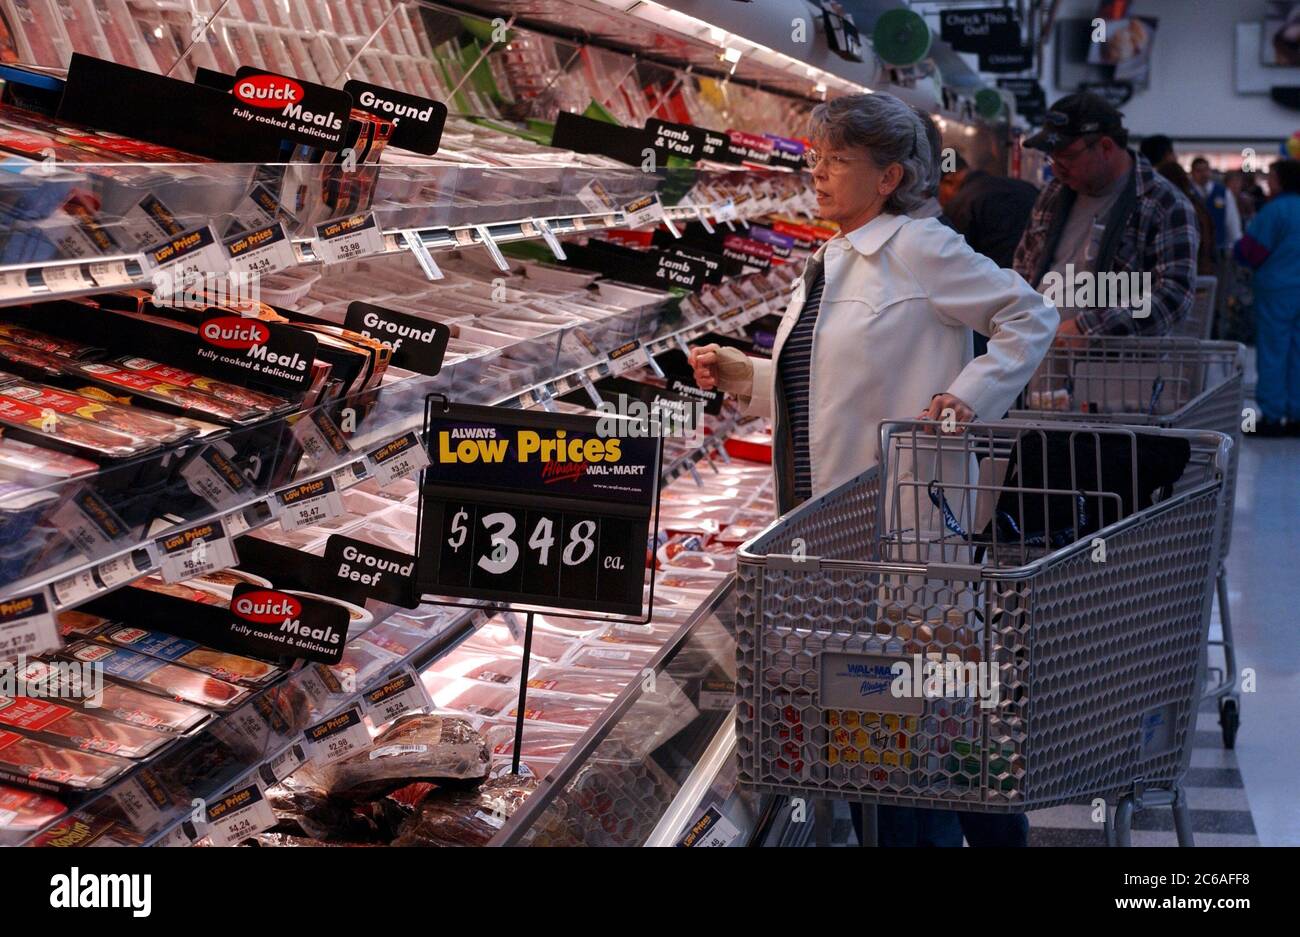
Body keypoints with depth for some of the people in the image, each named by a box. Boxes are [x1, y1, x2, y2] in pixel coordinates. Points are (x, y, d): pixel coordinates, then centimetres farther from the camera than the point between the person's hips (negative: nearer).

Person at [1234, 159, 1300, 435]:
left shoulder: (1275, 209, -14)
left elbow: (1252, 250, -11)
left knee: (1272, 353, 0)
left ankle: (1272, 416, 1)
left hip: (1276, 289, -6)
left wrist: (1238, 248, 9)